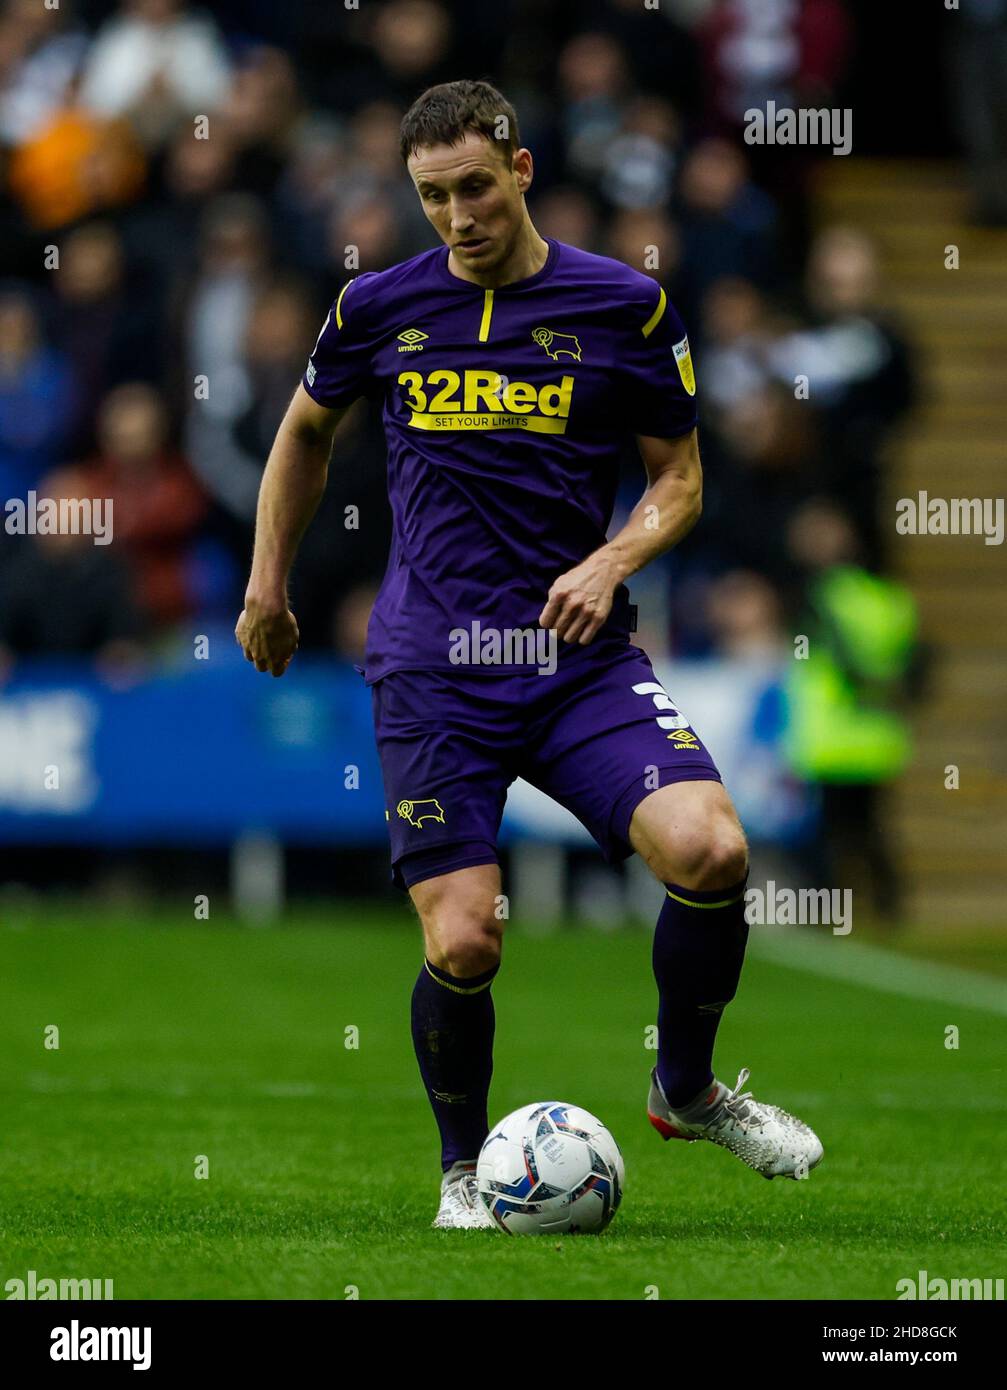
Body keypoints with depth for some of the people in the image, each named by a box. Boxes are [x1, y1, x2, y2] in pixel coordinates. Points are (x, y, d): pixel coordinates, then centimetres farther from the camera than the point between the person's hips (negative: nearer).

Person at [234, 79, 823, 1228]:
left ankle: (686, 1089, 5)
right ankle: (463, 1168, 18)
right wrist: (267, 588, 23)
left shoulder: (624, 306, 1)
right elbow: (306, 429, 23)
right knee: (462, 946, -10)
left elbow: (678, 476, 9)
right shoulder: (379, 307, 4)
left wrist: (612, 562, -10)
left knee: (710, 849, -22)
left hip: (579, 656, 0)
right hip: (432, 677, 0)